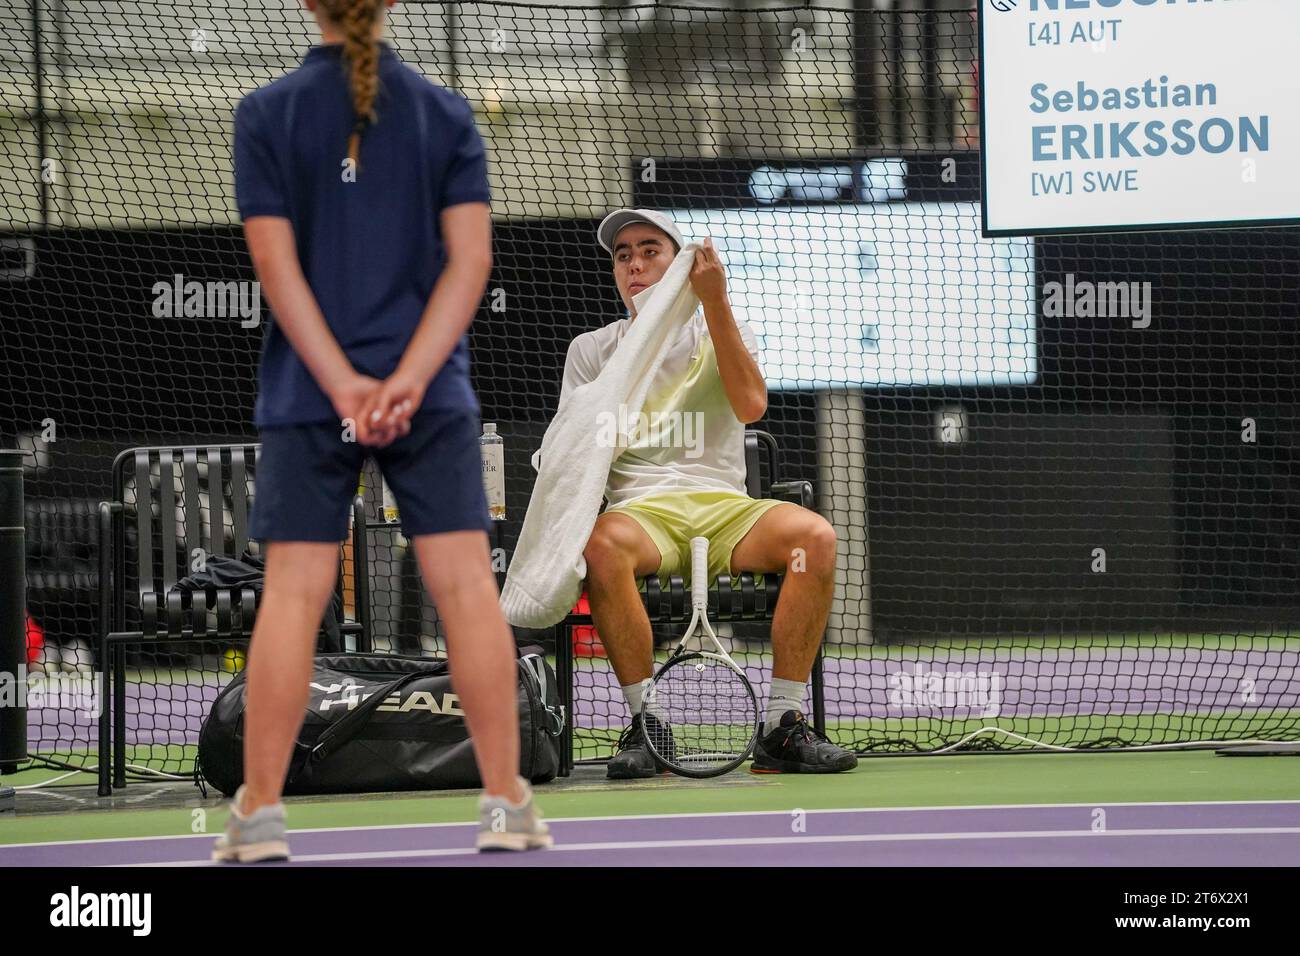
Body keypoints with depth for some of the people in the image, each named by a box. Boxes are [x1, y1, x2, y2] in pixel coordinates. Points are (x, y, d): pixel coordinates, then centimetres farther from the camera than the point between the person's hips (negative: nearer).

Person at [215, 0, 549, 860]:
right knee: (466, 584, 3)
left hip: (306, 394, 0)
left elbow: (276, 261, -8)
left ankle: (260, 811, 0)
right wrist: (408, 379, -11)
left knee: (293, 593, 1)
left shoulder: (267, 114, -1)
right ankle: (507, 806, 4)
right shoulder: (445, 112, 2)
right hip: (433, 390, 1)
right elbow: (470, 256, -5)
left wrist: (344, 385, -11)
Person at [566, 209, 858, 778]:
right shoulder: (591, 349, 18)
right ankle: (644, 726, -28)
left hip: (723, 507, 1)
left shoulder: (721, 334, 17)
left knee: (815, 535, -30)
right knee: (602, 545, -39)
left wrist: (715, 303, -10)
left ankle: (783, 725, -27)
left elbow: (751, 405, -4)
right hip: (640, 511, -1)